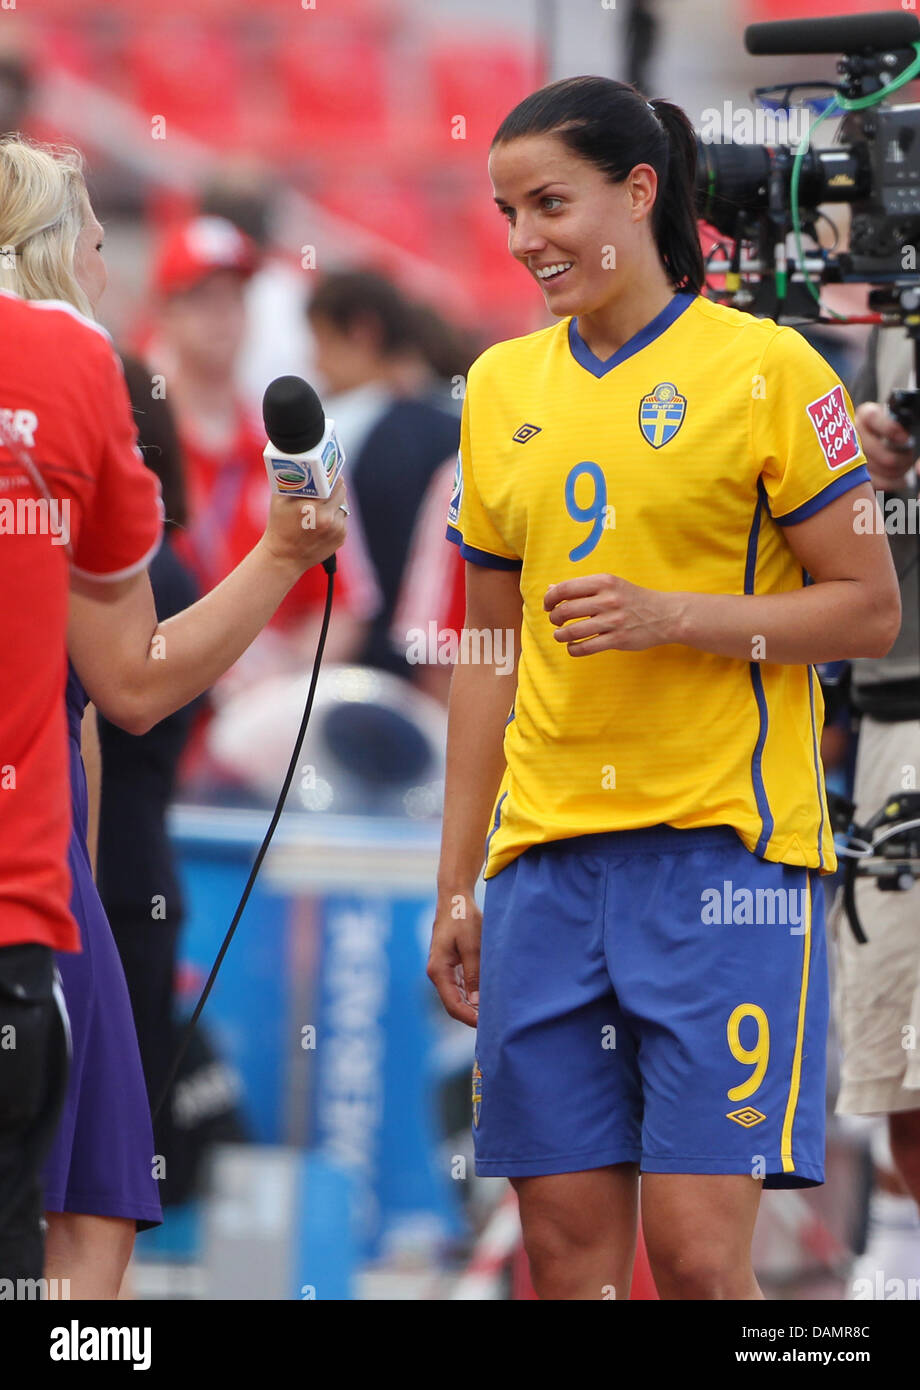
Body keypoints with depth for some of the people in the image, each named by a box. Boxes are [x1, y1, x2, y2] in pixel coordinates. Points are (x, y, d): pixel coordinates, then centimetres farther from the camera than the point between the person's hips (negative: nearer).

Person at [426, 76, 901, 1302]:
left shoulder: (764, 366, -2)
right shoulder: (501, 386, 14)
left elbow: (871, 610, -2)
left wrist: (670, 615, -15)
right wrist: (456, 884, 16)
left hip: (722, 840, -5)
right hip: (546, 854, 5)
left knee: (697, 1243, -11)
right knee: (566, 1243, 2)